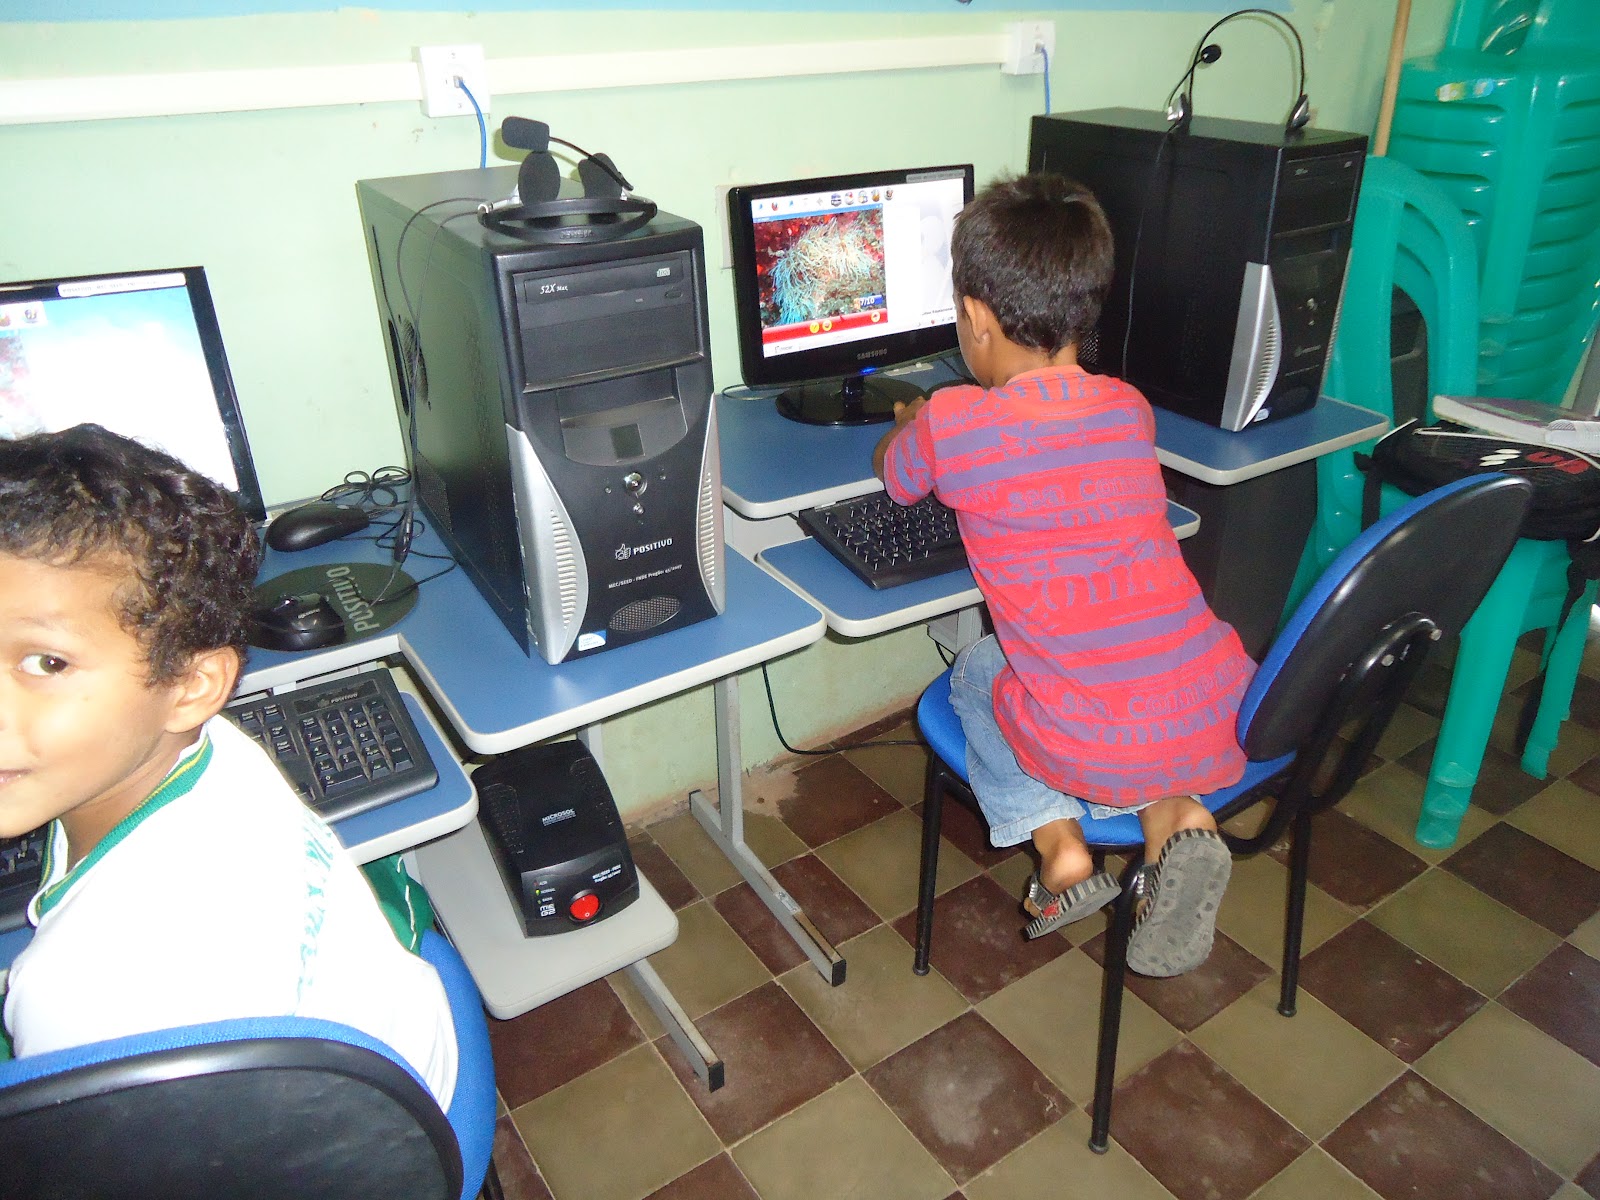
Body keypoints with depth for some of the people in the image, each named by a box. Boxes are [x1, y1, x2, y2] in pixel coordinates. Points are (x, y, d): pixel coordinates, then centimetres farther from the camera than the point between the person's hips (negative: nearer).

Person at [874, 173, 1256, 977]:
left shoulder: (951, 425, -9)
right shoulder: (1130, 409, 6)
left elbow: (889, 472, 15)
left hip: (1097, 751, -3)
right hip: (1227, 725, 4)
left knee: (974, 673, 27)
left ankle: (1056, 839, 10)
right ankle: (1173, 814, 11)